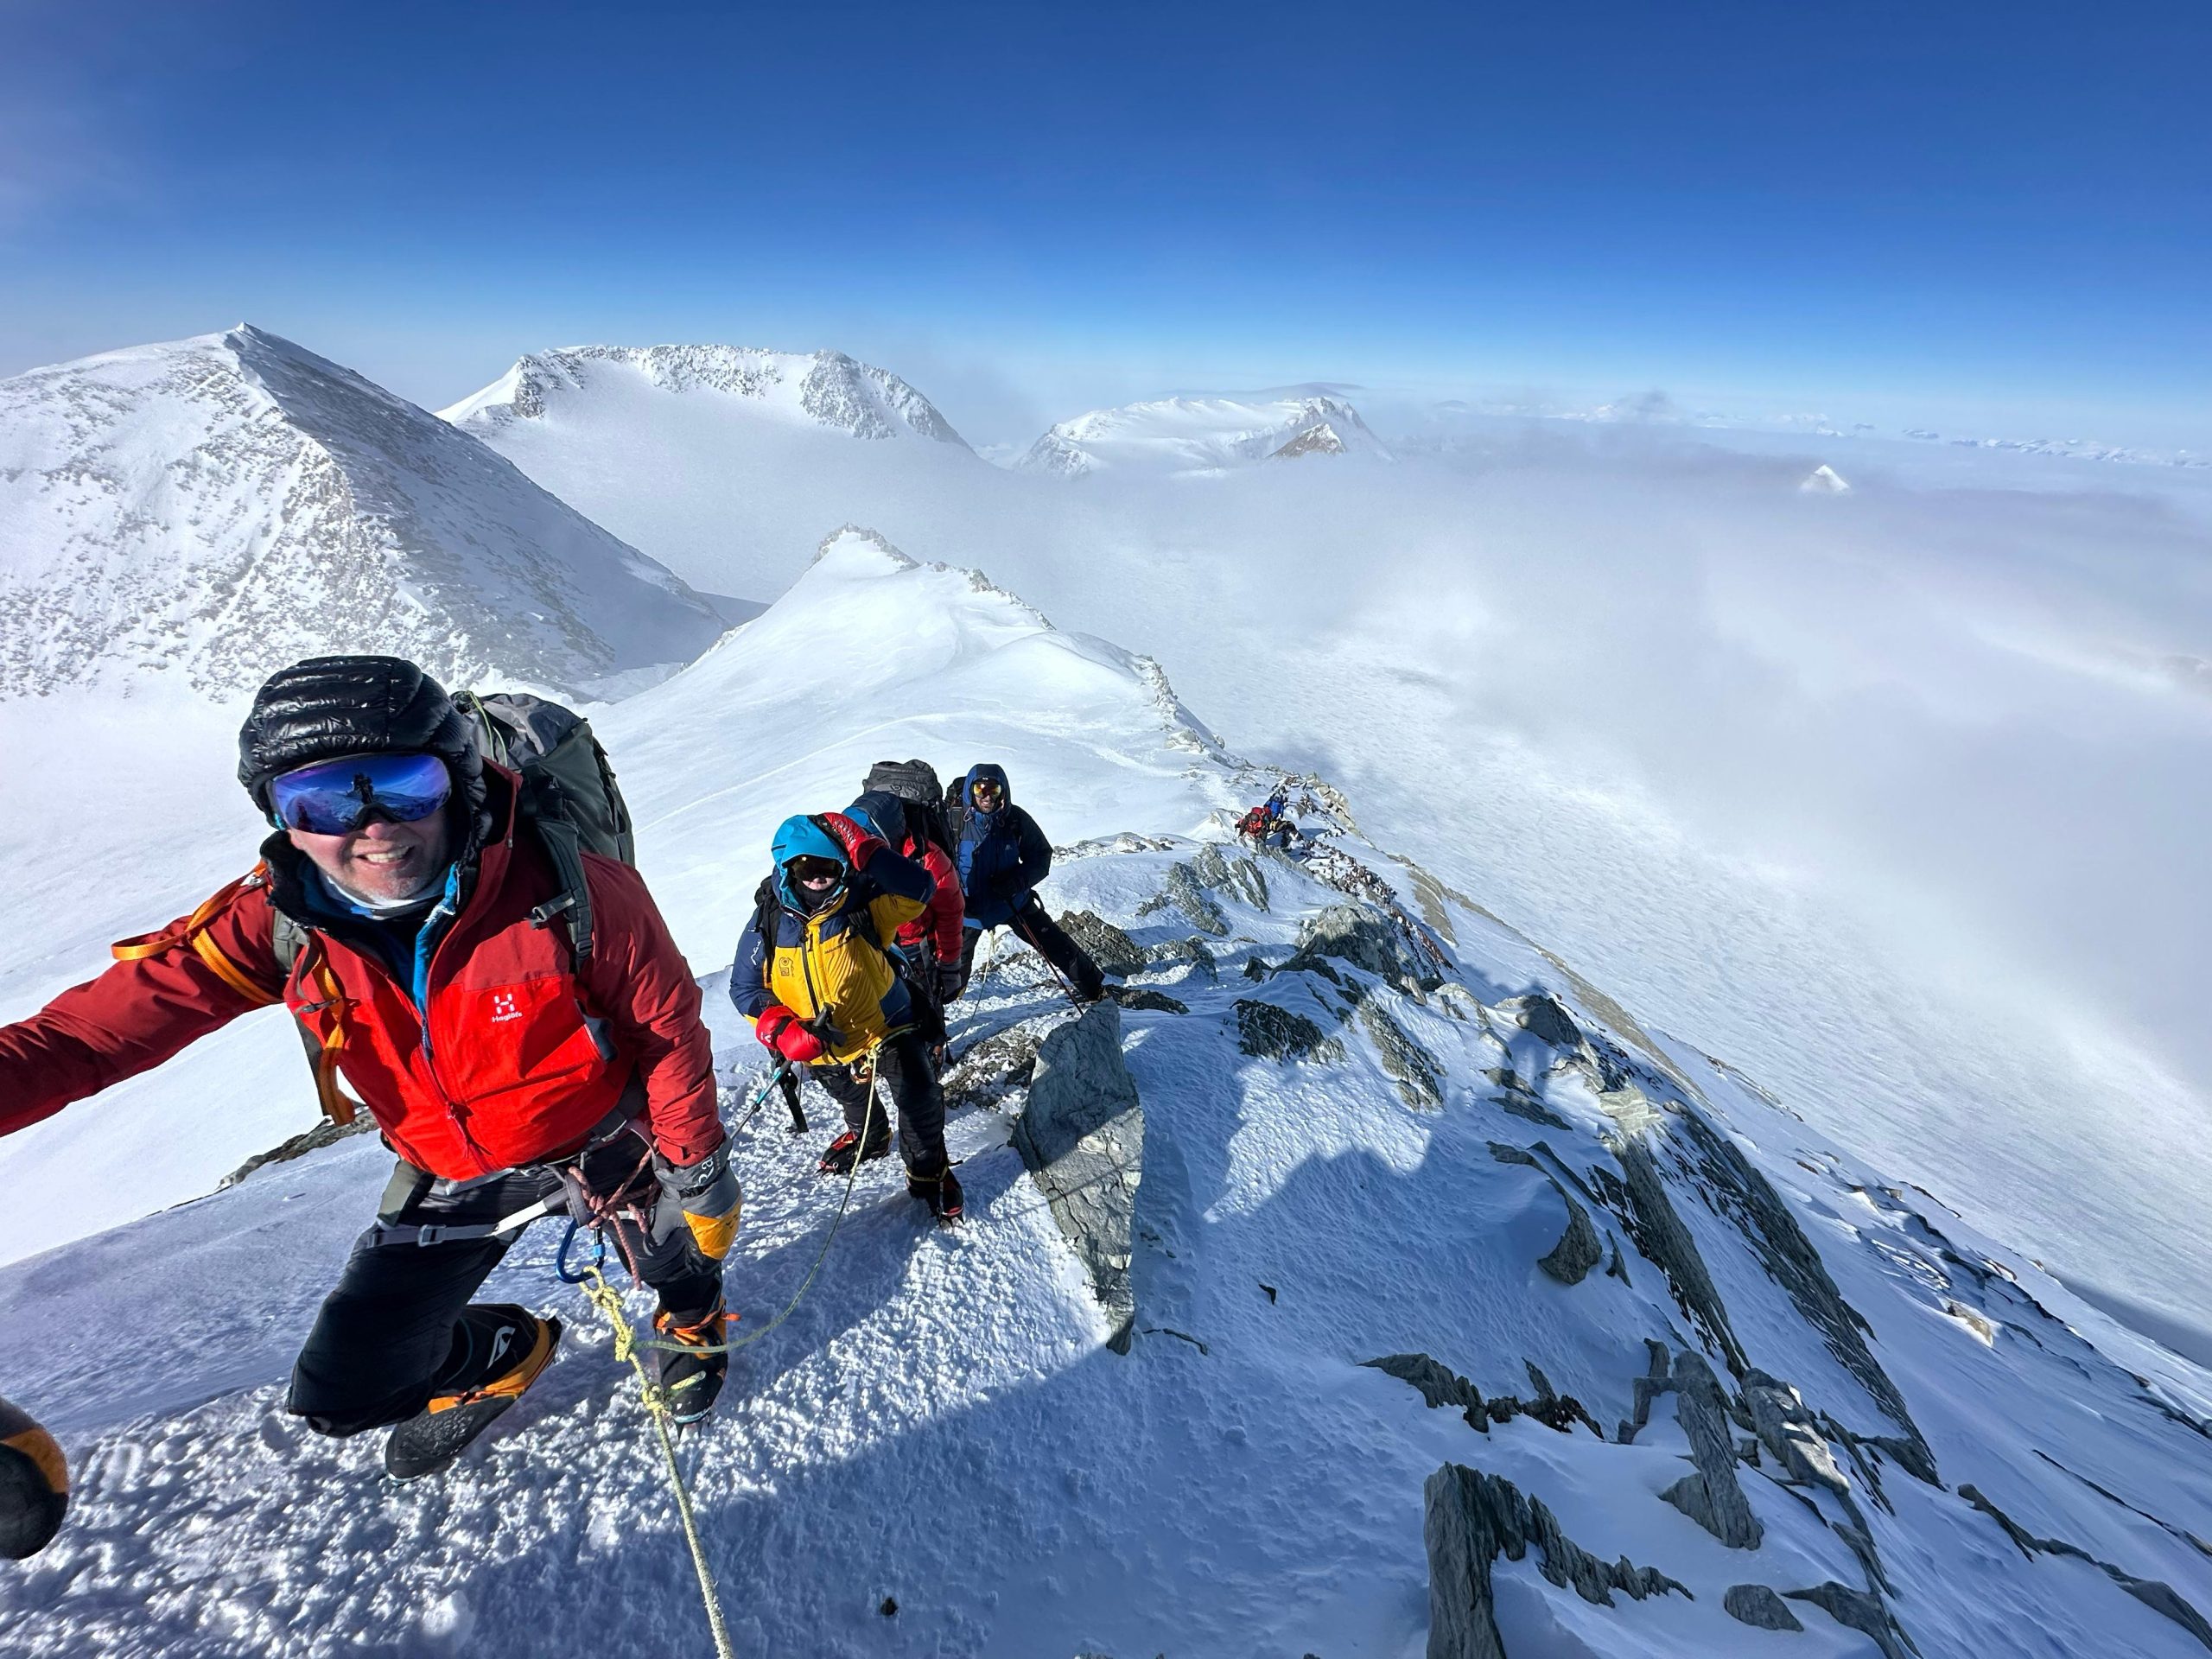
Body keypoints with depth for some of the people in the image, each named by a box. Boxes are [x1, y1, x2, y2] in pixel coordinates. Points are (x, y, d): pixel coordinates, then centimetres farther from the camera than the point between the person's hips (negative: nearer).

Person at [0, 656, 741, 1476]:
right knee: (344, 1393, 8)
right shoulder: (276, 921, -20)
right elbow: (96, 1027, -17)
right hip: (452, 1175, 3)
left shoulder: (570, 891, -32)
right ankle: (500, 1358, 42)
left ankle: (694, 1320, 61)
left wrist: (697, 1162, -11)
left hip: (605, 1141, -3)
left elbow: (667, 1023, -20)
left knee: (680, 1261, 21)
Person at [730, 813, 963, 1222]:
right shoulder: (768, 923, -16)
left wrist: (861, 847, -45)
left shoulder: (862, 905, -23)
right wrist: (783, 1031, -25)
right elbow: (745, 988, -9)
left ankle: (928, 1171, 18)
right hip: (822, 1046, 3)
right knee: (856, 1103, 29)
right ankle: (869, 1137, 64)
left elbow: (918, 888, -39)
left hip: (885, 1025, -3)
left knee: (920, 1100, -13)